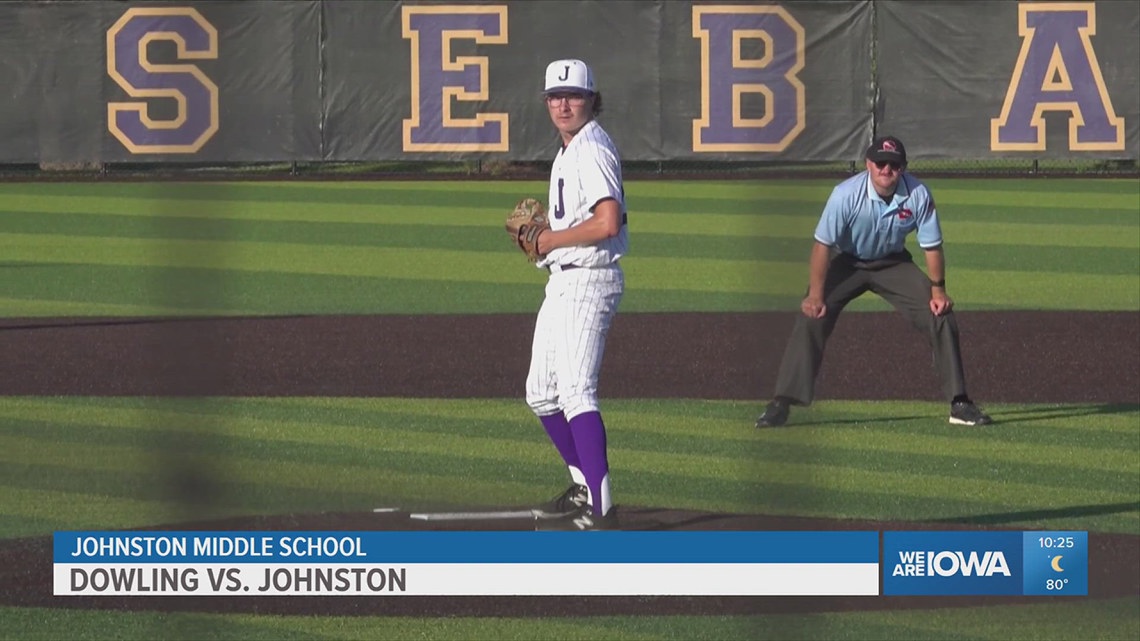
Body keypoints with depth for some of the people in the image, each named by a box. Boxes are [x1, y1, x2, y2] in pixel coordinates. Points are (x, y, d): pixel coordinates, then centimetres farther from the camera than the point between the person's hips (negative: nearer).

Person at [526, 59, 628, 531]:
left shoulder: (593, 150, -14)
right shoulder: (567, 152, 17)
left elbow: (607, 223, -25)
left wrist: (551, 240, -14)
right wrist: (537, 230, 9)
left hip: (588, 280, -11)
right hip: (562, 281, 11)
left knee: (576, 391, -19)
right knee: (542, 394, 19)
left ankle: (600, 510, -25)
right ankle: (583, 487, 30)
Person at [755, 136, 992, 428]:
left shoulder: (918, 195, -23)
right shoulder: (846, 194, -29)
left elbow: (932, 245, -11)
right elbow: (823, 244, -25)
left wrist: (937, 289, -14)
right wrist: (815, 295, -28)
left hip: (893, 264, 2)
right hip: (846, 263, -2)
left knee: (941, 315, -9)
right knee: (811, 317, -20)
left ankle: (959, 403, 1)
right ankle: (782, 403, -17)